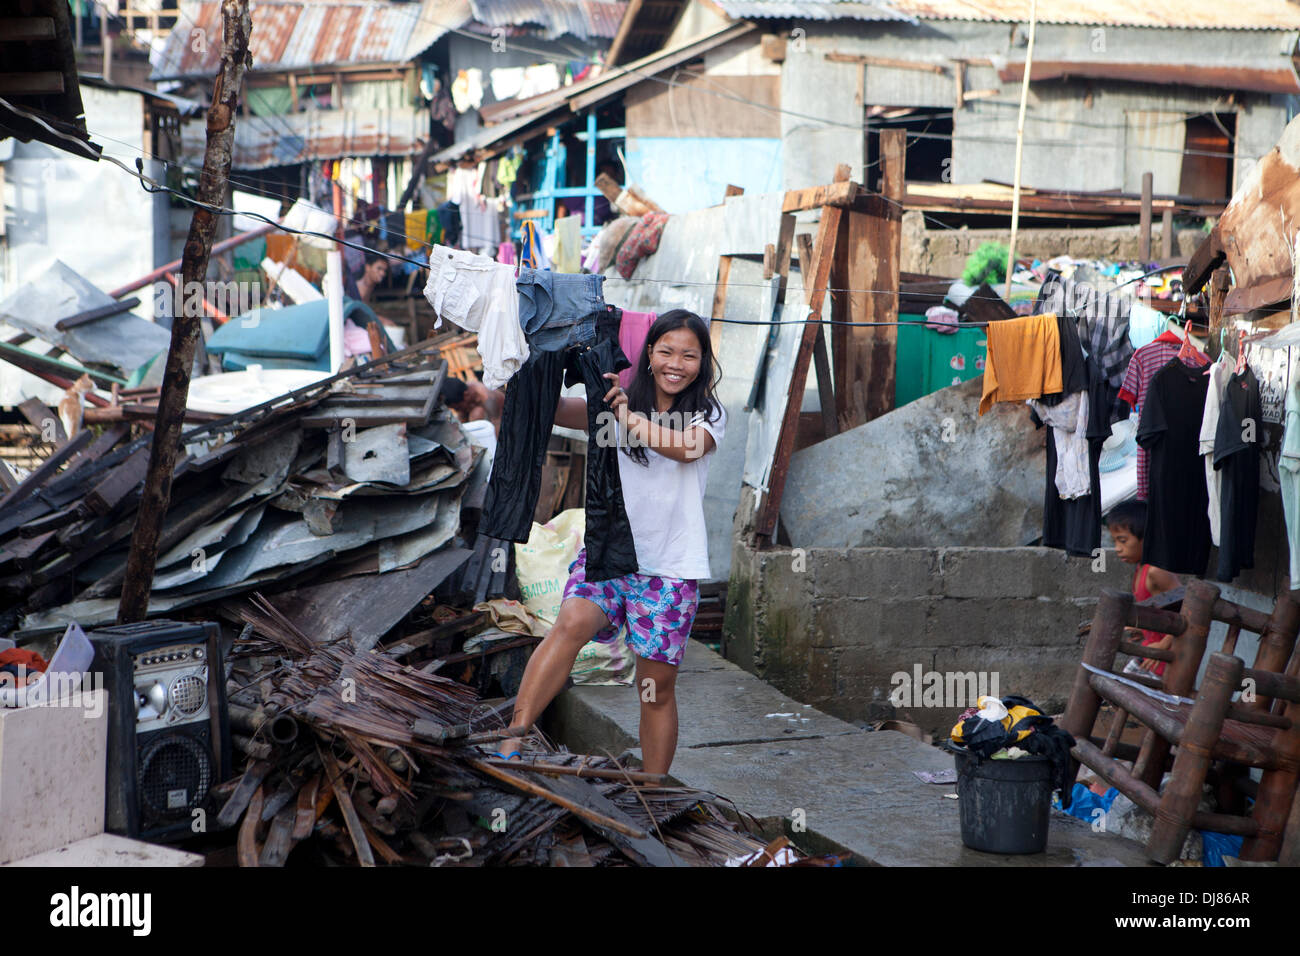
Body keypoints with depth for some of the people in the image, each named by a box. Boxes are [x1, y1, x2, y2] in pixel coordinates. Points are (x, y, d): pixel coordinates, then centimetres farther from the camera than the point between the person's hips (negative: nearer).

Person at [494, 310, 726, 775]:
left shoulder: (709, 414, 6)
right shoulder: (616, 401, 9)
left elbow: (686, 447, -17)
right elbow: (552, 409, -3)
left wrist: (627, 415, -28)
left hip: (671, 566, 0)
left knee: (658, 686, 3)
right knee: (573, 620, -28)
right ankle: (510, 745, -35)